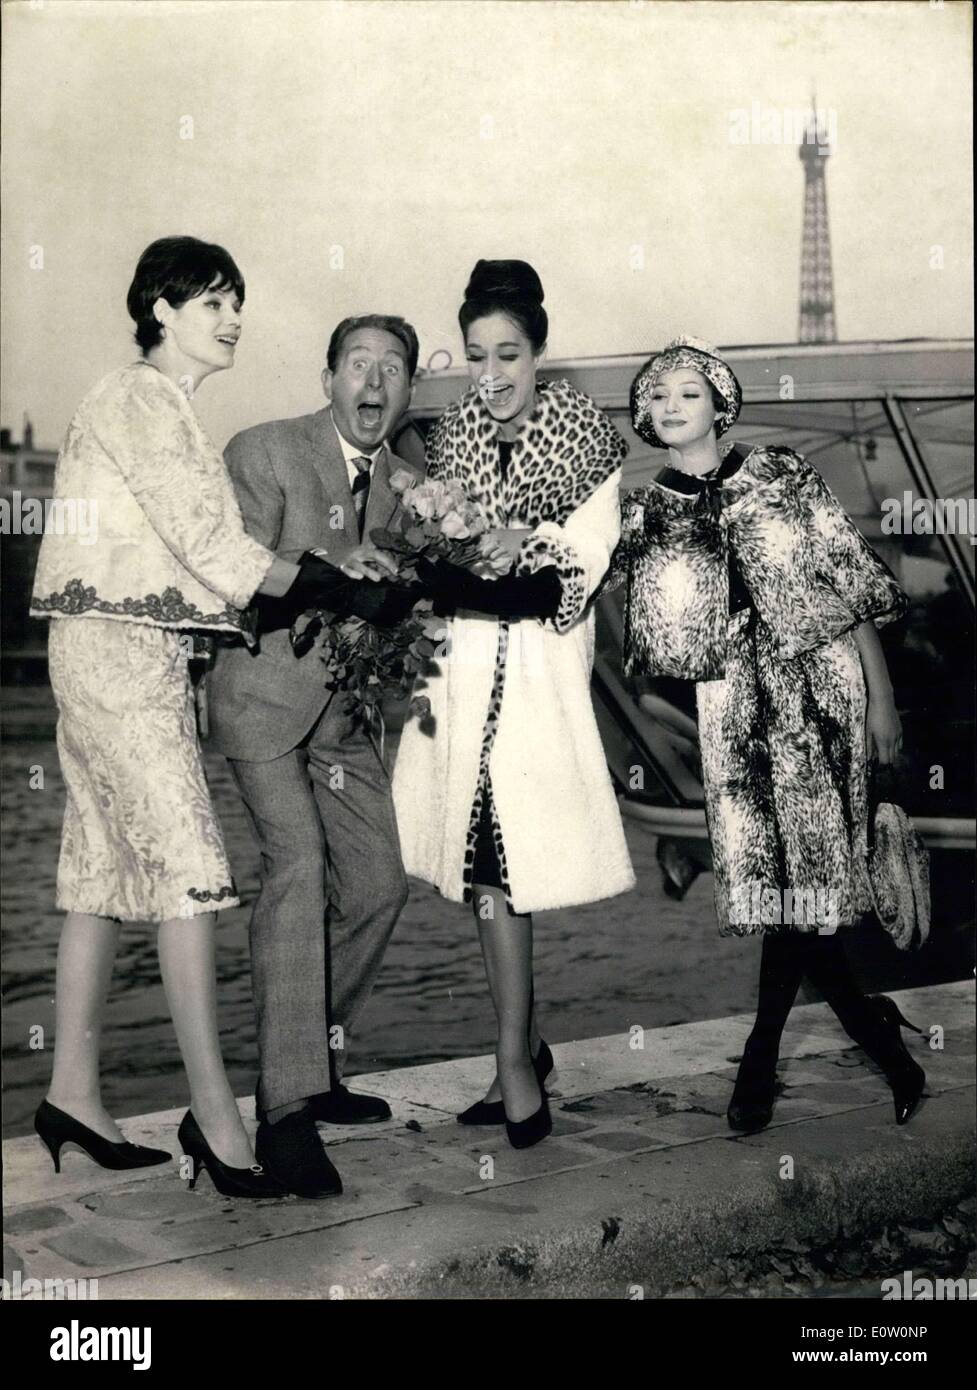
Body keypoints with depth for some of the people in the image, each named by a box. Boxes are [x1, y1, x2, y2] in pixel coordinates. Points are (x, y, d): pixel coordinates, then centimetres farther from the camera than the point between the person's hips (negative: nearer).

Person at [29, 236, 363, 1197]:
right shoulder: (142, 399, -9)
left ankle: (73, 1093, 17)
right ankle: (214, 1111, -8)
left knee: (106, 866, 10)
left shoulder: (156, 405, 20)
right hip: (120, 650, -10)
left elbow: (179, 551, 15)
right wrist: (314, 580, -6)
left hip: (125, 649, 10)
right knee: (188, 868, -11)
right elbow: (209, 543, -16)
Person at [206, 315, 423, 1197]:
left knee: (378, 885, 5)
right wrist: (327, 571, -30)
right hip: (265, 699, -6)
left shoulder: (407, 484, 8)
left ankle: (317, 1066, 24)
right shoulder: (264, 454, -9)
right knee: (297, 866, -22)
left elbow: (398, 605, 13)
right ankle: (287, 1108, -19)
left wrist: (394, 591, -10)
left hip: (348, 711, 7)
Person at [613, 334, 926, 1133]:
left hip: (819, 690, -2)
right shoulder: (646, 516, 7)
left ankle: (765, 1051, 15)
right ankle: (872, 1029, 19)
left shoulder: (782, 477, 2)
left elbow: (854, 587, 1)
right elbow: (663, 645, 10)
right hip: (735, 709, 2)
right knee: (768, 870, -1)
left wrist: (881, 699, -3)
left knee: (804, 866, -2)